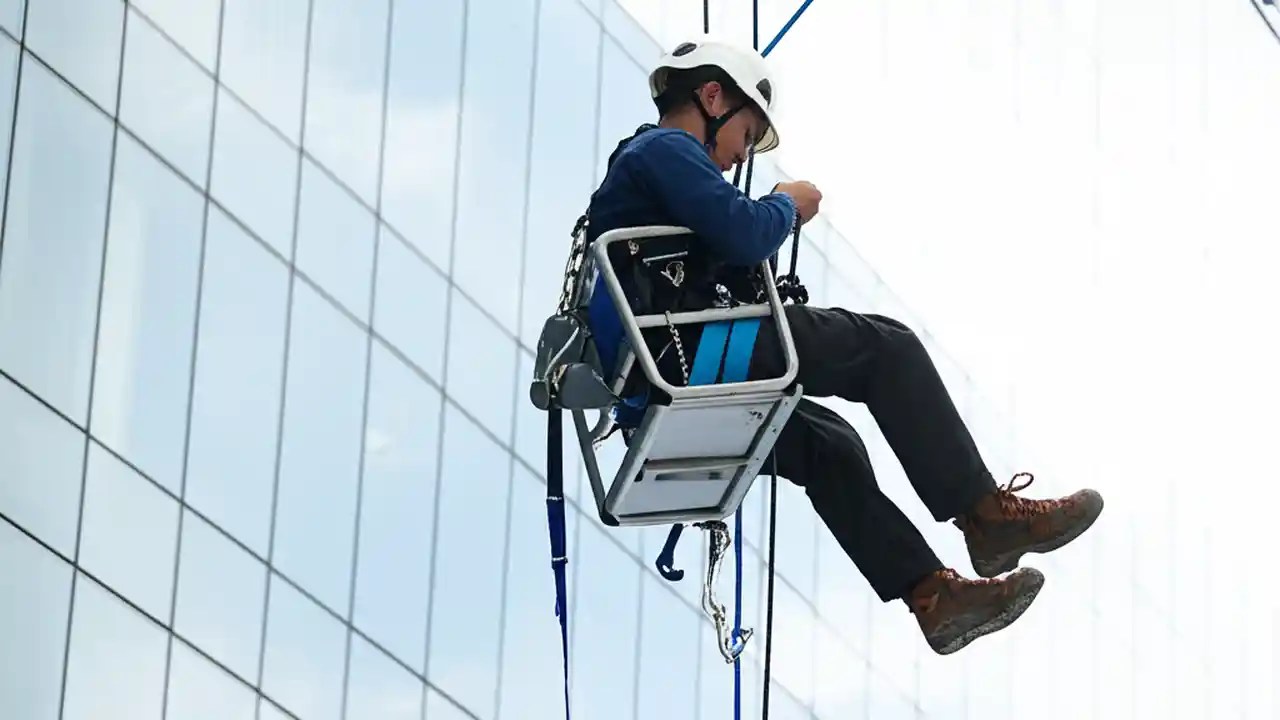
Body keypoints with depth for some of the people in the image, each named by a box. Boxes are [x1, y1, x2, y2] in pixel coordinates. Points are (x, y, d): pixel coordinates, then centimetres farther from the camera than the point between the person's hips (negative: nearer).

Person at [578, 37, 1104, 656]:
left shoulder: (638, 160, 30)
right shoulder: (667, 149, -3)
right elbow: (743, 232, -18)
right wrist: (788, 205, 2)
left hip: (663, 380, 11)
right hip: (688, 353, -11)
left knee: (827, 445, 20)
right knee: (885, 347, -6)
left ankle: (932, 596, 16)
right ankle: (986, 513, -2)